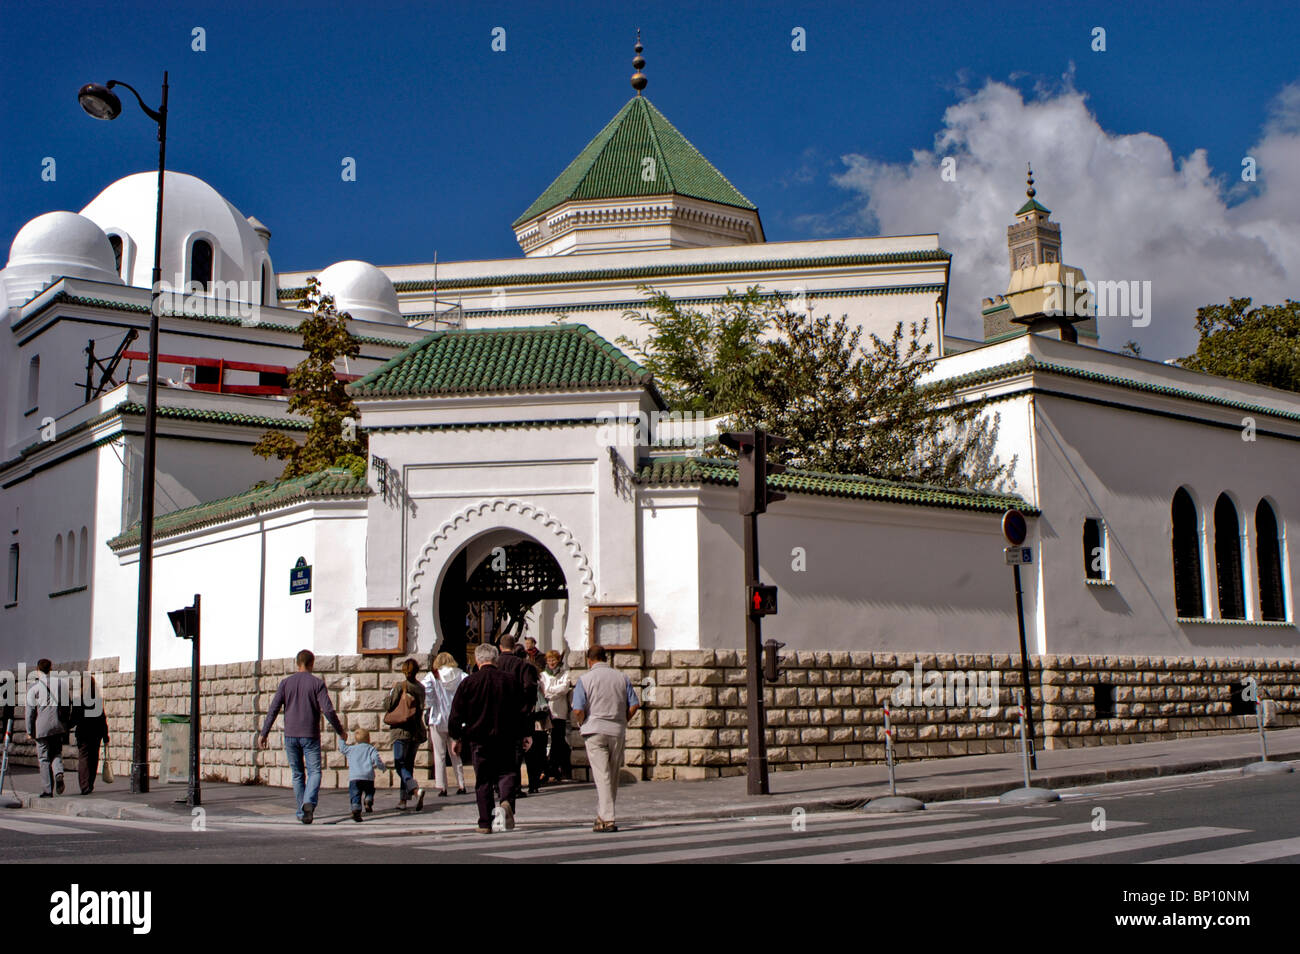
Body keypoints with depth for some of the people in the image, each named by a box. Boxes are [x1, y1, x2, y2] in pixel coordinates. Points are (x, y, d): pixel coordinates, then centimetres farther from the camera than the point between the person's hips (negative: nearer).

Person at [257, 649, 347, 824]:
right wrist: (341, 731, 1)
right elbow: (328, 710, -10)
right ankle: (309, 802, -24)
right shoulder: (317, 683, -3)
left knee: (297, 775, 14)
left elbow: (273, 709, -1)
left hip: (290, 736, 3)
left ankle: (302, 812, 16)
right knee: (314, 772, 2)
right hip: (310, 736, -2)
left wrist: (263, 733, 4)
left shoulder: (285, 683, 4)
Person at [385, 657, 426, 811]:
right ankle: (403, 799, 15)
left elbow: (390, 707, -6)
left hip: (401, 729, -5)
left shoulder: (399, 685, -8)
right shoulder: (421, 688, 6)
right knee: (409, 764, 14)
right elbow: (421, 709, 9)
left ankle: (416, 789, -29)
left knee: (401, 765, -6)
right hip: (416, 730, 5)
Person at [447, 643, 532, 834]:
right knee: (507, 772, 9)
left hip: (478, 739, 0)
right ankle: (507, 800, -20)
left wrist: (457, 738, 12)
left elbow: (457, 714, 1)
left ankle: (485, 823, 5)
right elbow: (521, 709, 5)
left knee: (483, 781, 7)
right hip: (506, 739, 1)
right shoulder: (510, 680, 1)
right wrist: (525, 734, 14)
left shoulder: (469, 682, -2)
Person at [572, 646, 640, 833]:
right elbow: (634, 705, 2)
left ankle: (607, 819, -11)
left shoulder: (585, 679, -3)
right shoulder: (622, 677, 7)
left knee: (602, 775, -5)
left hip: (595, 731, -3)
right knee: (613, 776, 13)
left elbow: (578, 710, -11)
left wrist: (584, 725, 7)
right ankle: (602, 815, 22)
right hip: (618, 732, 3)